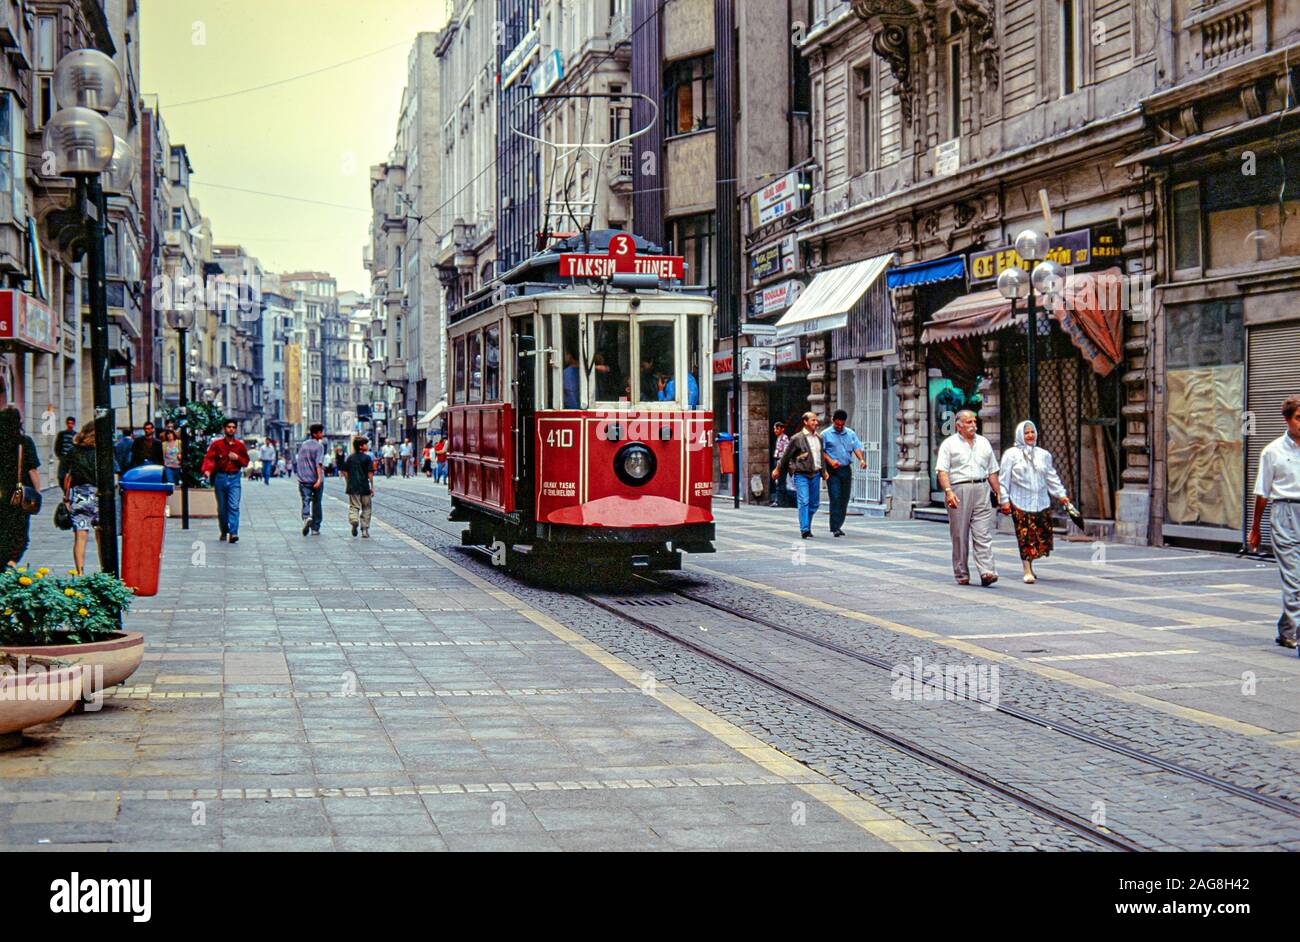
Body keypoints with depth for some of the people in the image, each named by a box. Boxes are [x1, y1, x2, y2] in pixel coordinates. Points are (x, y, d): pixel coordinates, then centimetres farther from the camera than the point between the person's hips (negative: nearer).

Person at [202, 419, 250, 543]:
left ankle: (233, 533, -19)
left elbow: (246, 462, 14)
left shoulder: (240, 445, 7)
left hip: (234, 478, 0)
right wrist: (207, 470, -26)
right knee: (222, 507, 10)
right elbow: (209, 458, -8)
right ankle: (224, 531, 27)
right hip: (220, 477, 0)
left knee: (234, 506, -14)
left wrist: (237, 458, -7)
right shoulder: (216, 444, 2)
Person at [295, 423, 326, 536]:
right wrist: (319, 478, -26)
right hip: (316, 479, -3)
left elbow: (298, 462, 17)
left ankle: (306, 518, -31)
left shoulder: (302, 445, 9)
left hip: (304, 480, 3)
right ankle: (315, 528, 14)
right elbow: (319, 463, -19)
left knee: (306, 501, -2)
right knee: (316, 504, 9)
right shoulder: (319, 446, -8)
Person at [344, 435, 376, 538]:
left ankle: (354, 520, -29)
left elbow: (345, 472, 10)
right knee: (366, 509, 9)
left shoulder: (350, 458, 7)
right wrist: (372, 487, -3)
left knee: (353, 506, 3)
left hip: (352, 487, 3)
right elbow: (370, 473, -9)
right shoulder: (367, 458, -6)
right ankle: (365, 530, 11)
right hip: (364, 487, -3)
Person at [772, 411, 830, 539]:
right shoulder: (797, 438, -7)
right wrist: (778, 469, 9)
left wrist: (823, 471, 16)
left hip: (815, 475, 6)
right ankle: (804, 530, -15)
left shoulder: (819, 438, 11)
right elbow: (786, 455, 2)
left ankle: (807, 527, 25)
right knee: (804, 502, -14)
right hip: (801, 475, -6)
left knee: (814, 503, 9)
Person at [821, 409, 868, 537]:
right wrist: (830, 461, -18)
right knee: (835, 498, -11)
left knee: (844, 499, 7)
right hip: (833, 470, -4)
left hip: (846, 469, 5)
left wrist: (861, 459, -15)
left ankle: (838, 525, 18)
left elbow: (857, 447, 4)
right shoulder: (826, 434, 1)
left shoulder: (850, 434, 12)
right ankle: (835, 528, -13)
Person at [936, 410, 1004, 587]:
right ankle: (962, 575, 9)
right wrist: (948, 491, -19)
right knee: (960, 535, 1)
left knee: (983, 534, -8)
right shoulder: (949, 444, 4)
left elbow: (992, 471, 21)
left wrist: (998, 493, 14)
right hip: (959, 490, -3)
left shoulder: (984, 443, 18)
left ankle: (987, 572, -17)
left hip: (981, 489, 3)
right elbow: (942, 471, -5)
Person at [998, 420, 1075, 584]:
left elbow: (1052, 477, 18)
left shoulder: (1043, 455, 14)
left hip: (1041, 502, 4)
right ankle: (1027, 572, -5)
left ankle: (1029, 563, 22)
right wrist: (1004, 500, -5)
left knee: (1042, 537, 2)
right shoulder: (1011, 454, 3)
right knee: (1025, 537, -8)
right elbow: (1003, 479, 1)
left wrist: (1061, 494, 8)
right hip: (1020, 502, -4)